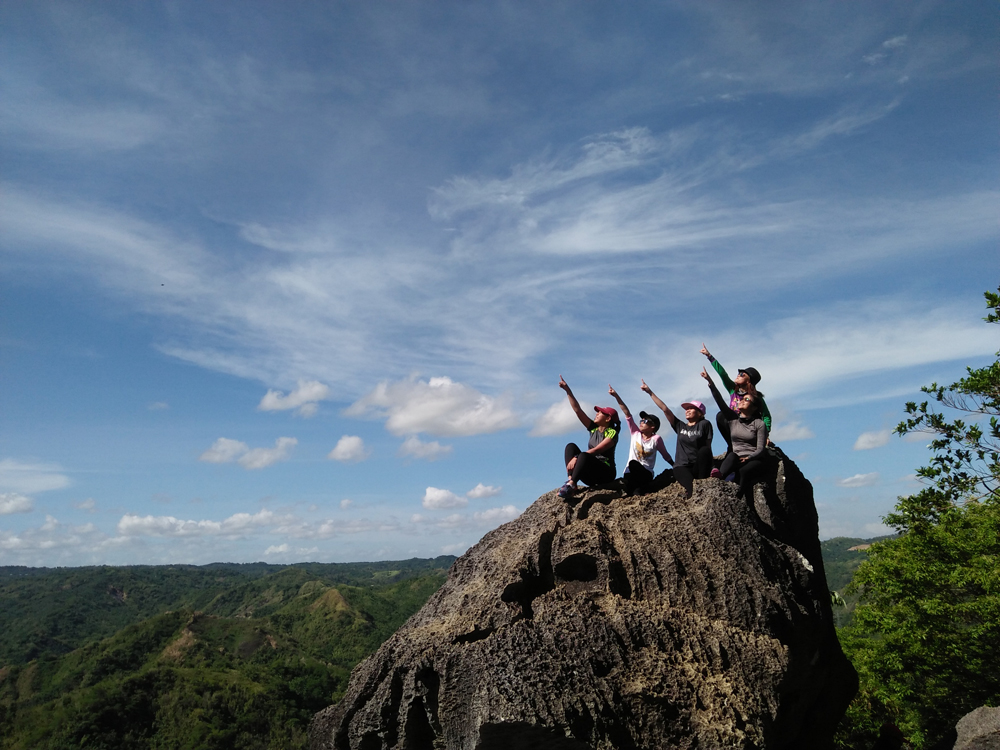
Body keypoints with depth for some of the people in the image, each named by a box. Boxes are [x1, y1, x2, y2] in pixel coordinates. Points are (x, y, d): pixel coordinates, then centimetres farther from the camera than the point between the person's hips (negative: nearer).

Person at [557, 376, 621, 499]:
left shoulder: (612, 433, -9)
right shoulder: (593, 428, 10)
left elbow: (597, 450, -21)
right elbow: (577, 410, 3)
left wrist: (576, 457, -29)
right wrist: (567, 390, -4)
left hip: (606, 473, -7)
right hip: (590, 475, 7)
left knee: (584, 456, -33)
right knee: (571, 446, -9)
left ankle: (571, 484, -36)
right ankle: (570, 480, -27)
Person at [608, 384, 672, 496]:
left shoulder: (656, 439, -2)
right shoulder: (635, 433, 7)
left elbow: (666, 456, 7)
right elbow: (627, 413, 1)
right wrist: (616, 396, -3)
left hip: (645, 474, -3)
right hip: (630, 474, 3)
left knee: (633, 464, -34)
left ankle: (630, 491, -23)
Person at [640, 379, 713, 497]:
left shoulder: (704, 424, 5)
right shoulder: (680, 426, 13)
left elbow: (708, 446, 0)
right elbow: (665, 409, 9)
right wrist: (650, 392, 6)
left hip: (699, 466, 0)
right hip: (682, 466, 0)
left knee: (704, 450, -31)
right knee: (691, 486, -31)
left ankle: (703, 482, -21)